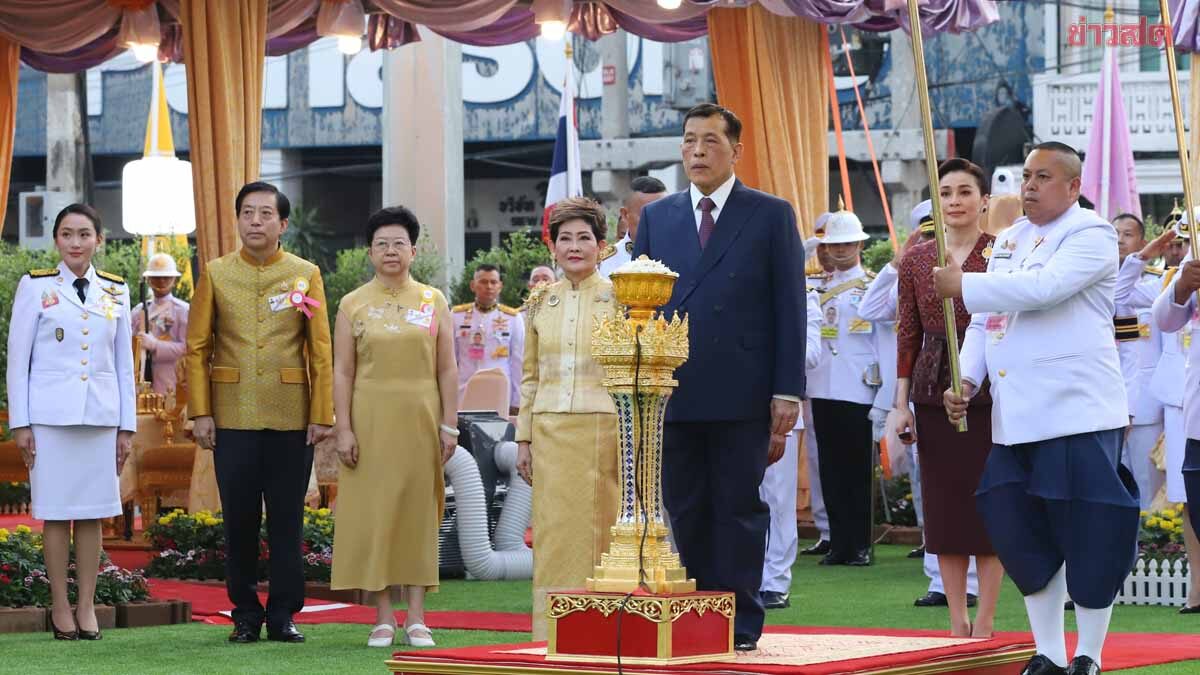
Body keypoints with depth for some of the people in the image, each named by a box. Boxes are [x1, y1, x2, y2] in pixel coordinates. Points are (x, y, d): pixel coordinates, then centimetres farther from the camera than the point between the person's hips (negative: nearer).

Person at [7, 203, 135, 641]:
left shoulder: (115, 292, 10)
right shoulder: (36, 287, 2)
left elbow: (124, 363, 12)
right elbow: (18, 358, 1)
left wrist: (127, 426, 8)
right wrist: (20, 423, -4)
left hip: (100, 416, 3)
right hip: (50, 416, -2)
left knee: (93, 513, 3)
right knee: (56, 512, -1)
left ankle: (87, 607, 8)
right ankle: (60, 608, 6)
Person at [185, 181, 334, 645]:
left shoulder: (306, 275, 5)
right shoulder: (216, 274, 6)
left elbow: (320, 352, 3)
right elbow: (197, 348, 4)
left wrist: (322, 415, -3)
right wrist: (200, 412, -4)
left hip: (291, 417, 0)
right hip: (232, 417, 0)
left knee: (287, 520, 3)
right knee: (239, 519, 4)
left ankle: (283, 615, 10)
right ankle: (245, 615, 12)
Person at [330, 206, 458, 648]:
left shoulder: (433, 301, 7)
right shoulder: (353, 305, 4)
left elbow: (447, 369, 5)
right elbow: (343, 371, 1)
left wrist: (449, 425, -2)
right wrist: (343, 428, -7)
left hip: (419, 420, 1)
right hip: (370, 420, -1)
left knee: (419, 511, 2)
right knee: (374, 511, 0)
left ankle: (416, 618, 5)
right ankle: (383, 618, 5)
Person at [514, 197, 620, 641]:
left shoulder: (618, 298, 1)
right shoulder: (540, 301, 12)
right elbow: (530, 375, 16)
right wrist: (524, 438, 10)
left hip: (603, 427, -3)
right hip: (551, 433, 3)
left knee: (599, 529, -3)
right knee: (553, 534, 2)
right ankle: (552, 635, 5)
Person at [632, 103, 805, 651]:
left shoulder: (771, 216, 3)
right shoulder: (656, 218, 13)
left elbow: (788, 309, 0)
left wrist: (786, 392, -6)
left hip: (741, 395, -3)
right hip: (672, 393, 3)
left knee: (739, 508, 1)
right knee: (686, 512, 6)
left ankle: (741, 623, 6)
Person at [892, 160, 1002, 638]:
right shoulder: (916, 261, 8)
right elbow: (908, 334, 9)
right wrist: (901, 403, 6)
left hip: (989, 391, -4)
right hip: (933, 393, 4)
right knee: (943, 507, 5)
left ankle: (985, 622, 5)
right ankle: (957, 622, 12)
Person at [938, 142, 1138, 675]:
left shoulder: (1090, 235, -7)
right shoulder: (1008, 240, 18)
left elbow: (1043, 287, -23)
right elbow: (983, 321, 19)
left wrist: (963, 286, -16)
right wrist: (967, 378, 3)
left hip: (1077, 412, -7)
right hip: (1015, 419, 8)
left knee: (1089, 539, -5)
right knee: (1021, 536, 7)